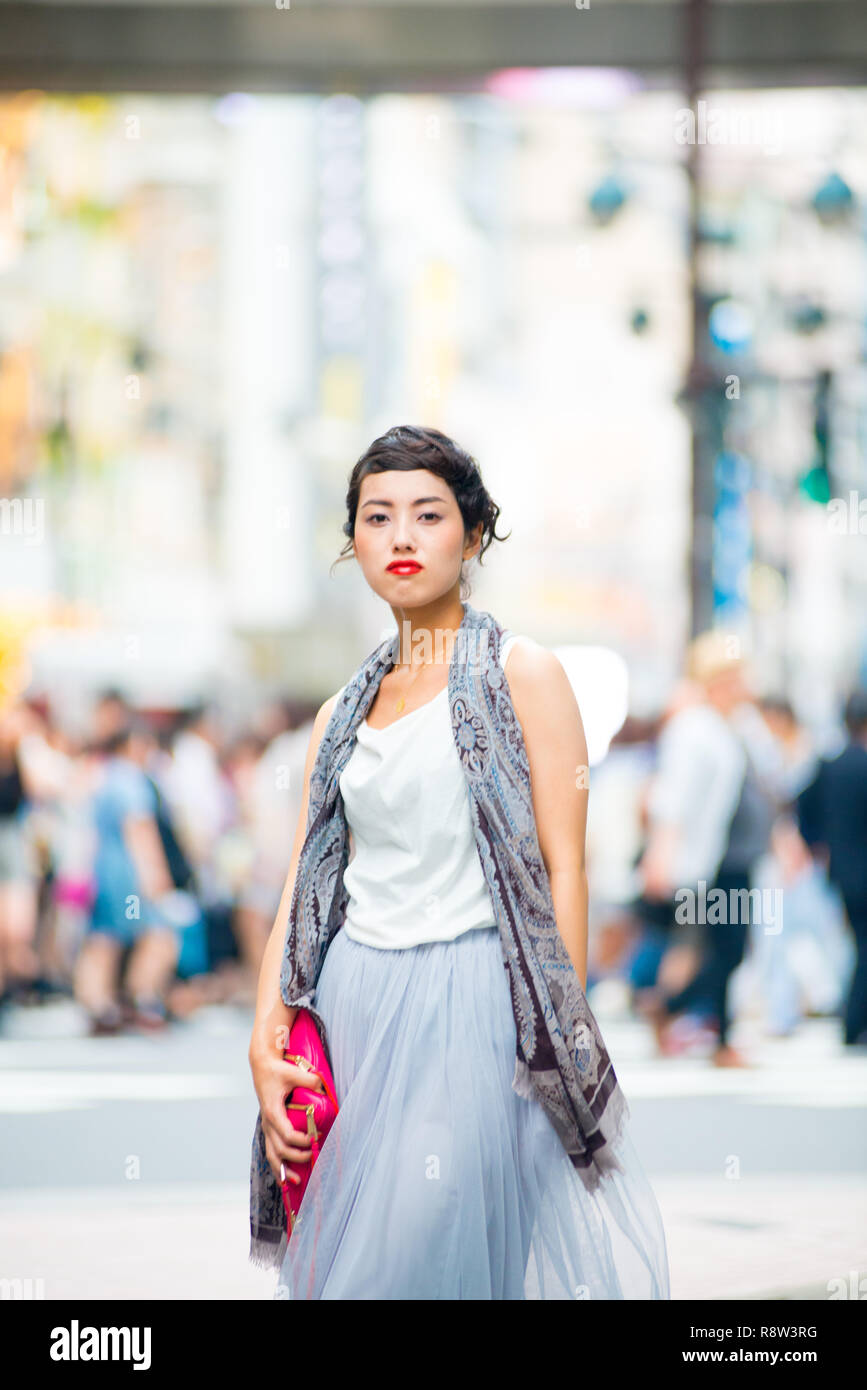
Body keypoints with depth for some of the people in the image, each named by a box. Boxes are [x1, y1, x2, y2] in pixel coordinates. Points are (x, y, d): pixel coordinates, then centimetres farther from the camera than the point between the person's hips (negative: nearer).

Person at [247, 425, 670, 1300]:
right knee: (350, 1253, 6)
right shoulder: (346, 710, 14)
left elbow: (563, 870, -6)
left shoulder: (521, 676, -1)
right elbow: (303, 885, 12)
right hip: (354, 999, 5)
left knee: (444, 1251, -9)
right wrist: (266, 1040, 0)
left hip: (473, 998, -5)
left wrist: (560, 1044, -12)